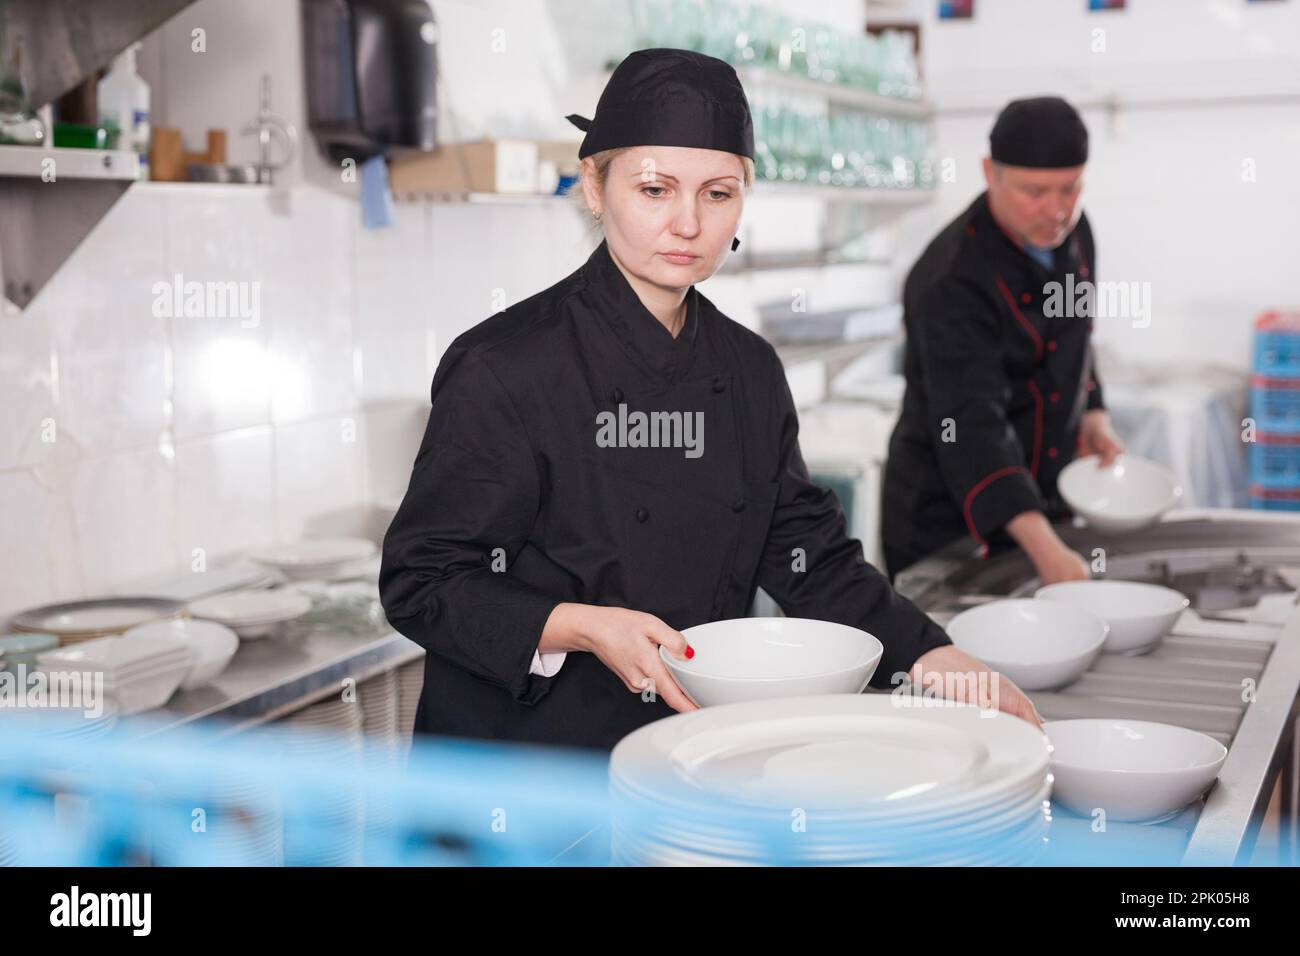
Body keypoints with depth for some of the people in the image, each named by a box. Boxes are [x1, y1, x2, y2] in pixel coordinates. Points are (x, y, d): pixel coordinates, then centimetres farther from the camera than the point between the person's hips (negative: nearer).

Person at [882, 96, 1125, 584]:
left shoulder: (1070, 231, -1)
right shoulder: (953, 281, -26)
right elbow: (971, 425, -35)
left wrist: (1092, 414, 1)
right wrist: (1043, 547, -44)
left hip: (1044, 505, 8)